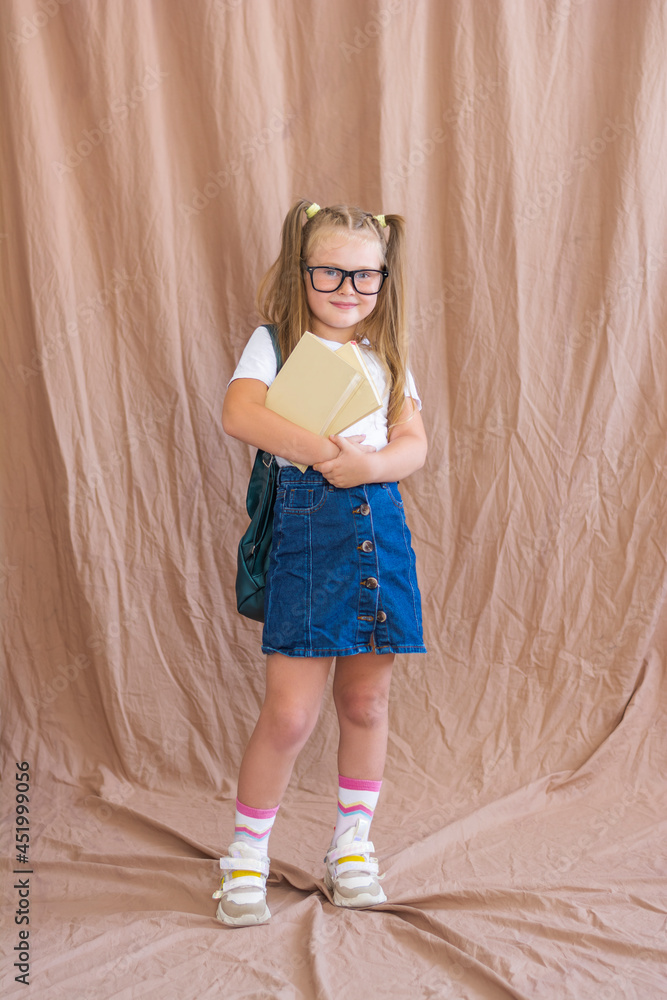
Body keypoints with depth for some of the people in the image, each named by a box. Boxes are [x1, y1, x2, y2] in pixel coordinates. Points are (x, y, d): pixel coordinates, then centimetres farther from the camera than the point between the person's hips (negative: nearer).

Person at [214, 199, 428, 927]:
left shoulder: (387, 354, 15)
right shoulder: (274, 342, 4)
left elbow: (414, 444, 5)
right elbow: (239, 412, -15)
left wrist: (370, 464, -16)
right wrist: (319, 451, -22)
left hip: (380, 524, 4)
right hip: (305, 523, -4)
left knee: (366, 700, 12)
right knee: (291, 711, -6)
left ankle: (352, 845, 31)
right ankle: (246, 855, 15)